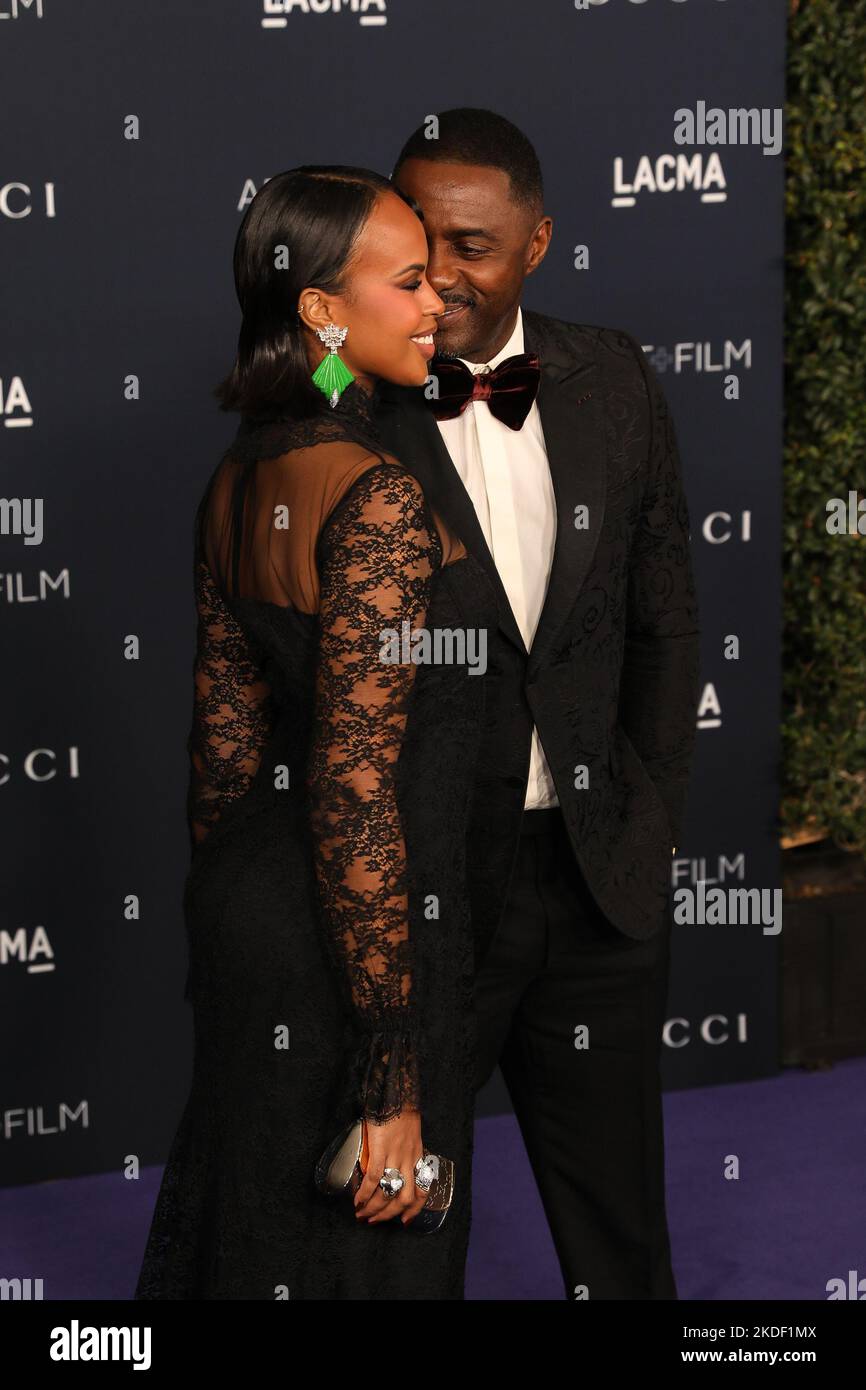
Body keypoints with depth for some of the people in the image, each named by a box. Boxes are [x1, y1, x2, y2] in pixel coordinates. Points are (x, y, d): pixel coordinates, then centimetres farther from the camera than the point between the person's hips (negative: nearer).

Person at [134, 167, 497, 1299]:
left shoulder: (238, 478, 5)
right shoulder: (380, 501, -22)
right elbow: (356, 799, -24)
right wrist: (396, 1079, -21)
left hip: (241, 908, 9)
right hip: (344, 947, -9)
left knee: (242, 1228, 20)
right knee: (355, 1255, 5)